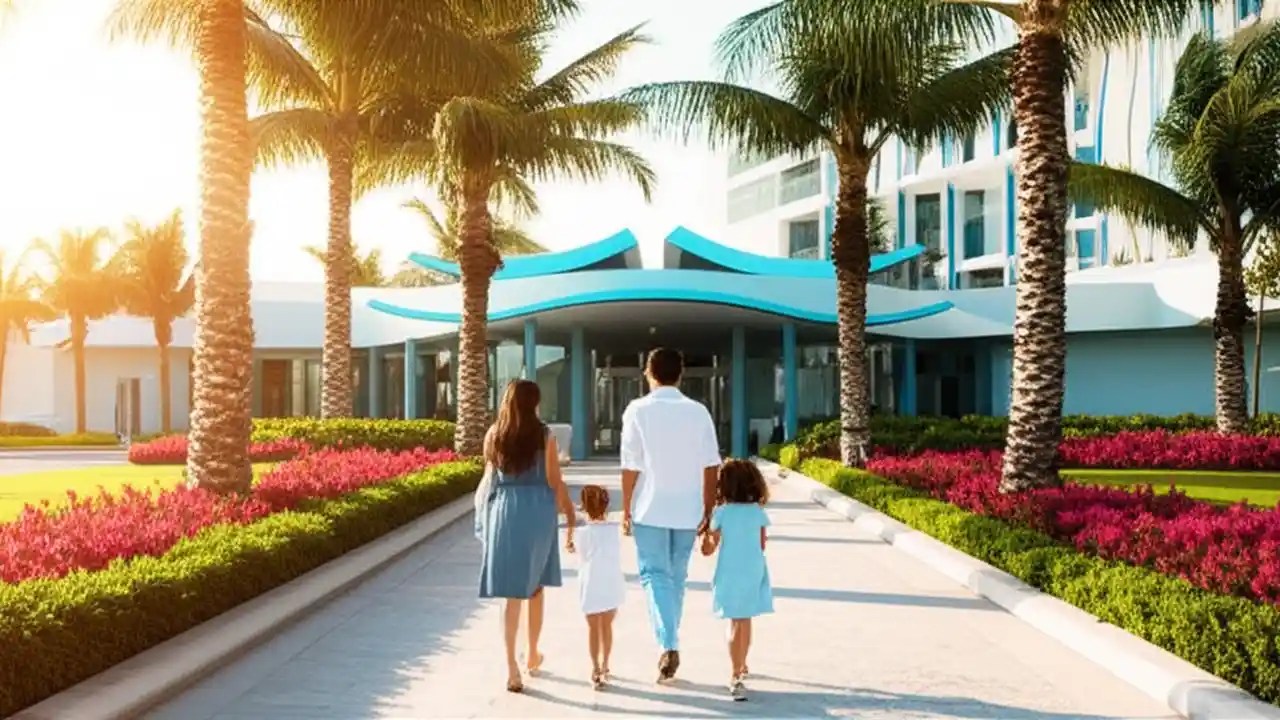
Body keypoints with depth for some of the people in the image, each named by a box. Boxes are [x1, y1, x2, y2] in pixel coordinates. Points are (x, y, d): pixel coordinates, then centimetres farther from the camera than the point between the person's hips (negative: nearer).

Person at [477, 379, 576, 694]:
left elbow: (490, 479, 8)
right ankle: (532, 655, 32)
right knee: (535, 588, 17)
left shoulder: (493, 436, 0)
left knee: (513, 592, 4)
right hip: (537, 513, -1)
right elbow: (555, 483, -5)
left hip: (504, 514, 1)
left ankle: (512, 667, -4)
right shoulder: (544, 436, -6)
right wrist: (570, 516, 4)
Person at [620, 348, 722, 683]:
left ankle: (668, 645, -13)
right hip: (687, 510, 3)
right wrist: (708, 511, 7)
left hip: (650, 509, -3)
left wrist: (626, 510, 2)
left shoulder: (638, 410, -8)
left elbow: (631, 466, -8)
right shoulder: (698, 411, -1)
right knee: (677, 577, 15)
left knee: (655, 575, 3)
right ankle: (669, 645, 24)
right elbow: (710, 466, -2)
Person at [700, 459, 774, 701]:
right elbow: (762, 545, 5)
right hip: (753, 574, 2)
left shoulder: (721, 513, -9)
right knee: (745, 621, 18)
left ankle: (736, 676, -8)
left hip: (729, 575, -2)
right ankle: (741, 666, 36)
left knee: (735, 623, 2)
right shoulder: (758, 512, -3)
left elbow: (707, 549, -6)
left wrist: (705, 531, 10)